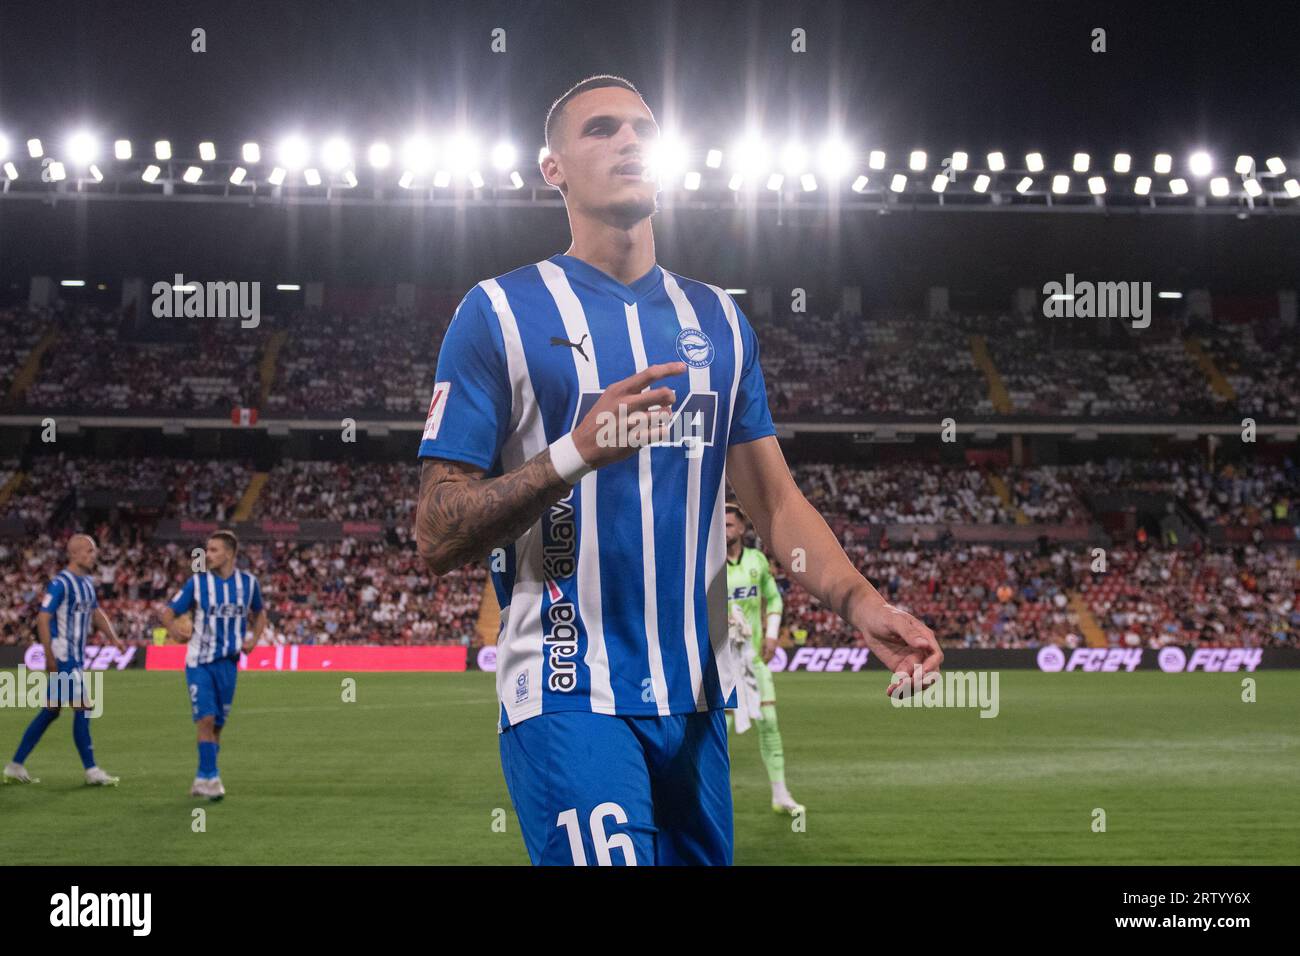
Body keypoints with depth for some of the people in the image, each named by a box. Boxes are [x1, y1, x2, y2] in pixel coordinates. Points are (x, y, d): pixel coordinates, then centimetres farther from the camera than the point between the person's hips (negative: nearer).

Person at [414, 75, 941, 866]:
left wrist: (859, 601, -7)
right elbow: (438, 539, -7)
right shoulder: (500, 314, -3)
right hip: (569, 700, -6)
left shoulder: (717, 320, 14)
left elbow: (775, 498, 12)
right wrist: (576, 452, -22)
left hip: (697, 696, 6)